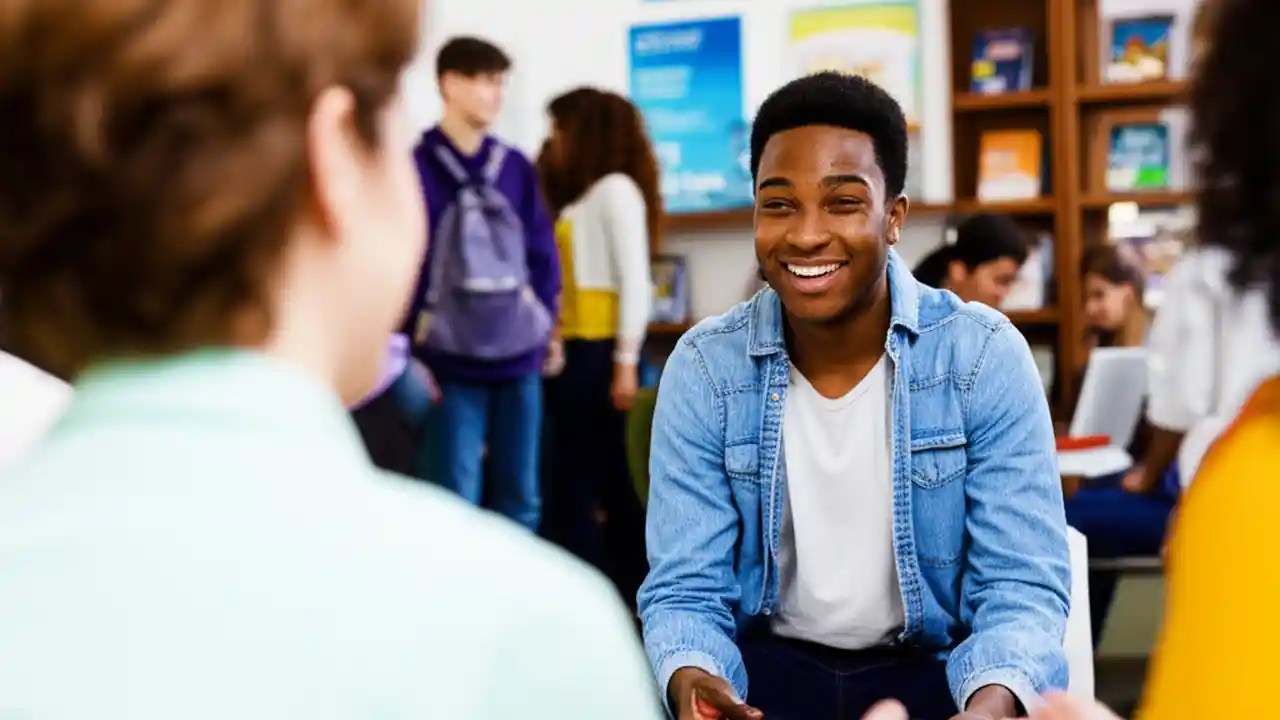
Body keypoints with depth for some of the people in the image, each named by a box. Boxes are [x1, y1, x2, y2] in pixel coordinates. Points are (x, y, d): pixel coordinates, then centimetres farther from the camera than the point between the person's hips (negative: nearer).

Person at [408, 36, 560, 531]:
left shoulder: (516, 168, 11)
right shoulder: (416, 167, -4)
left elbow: (542, 255, 14)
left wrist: (545, 326, 5)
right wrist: (412, 347, -9)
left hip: (518, 359, 5)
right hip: (450, 362, -5)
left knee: (519, 500, 12)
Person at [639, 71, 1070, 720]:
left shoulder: (985, 357, -10)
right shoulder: (703, 370, -6)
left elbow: (1023, 588, -12)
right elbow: (686, 590, -6)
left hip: (933, 664, 0)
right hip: (769, 662, 1)